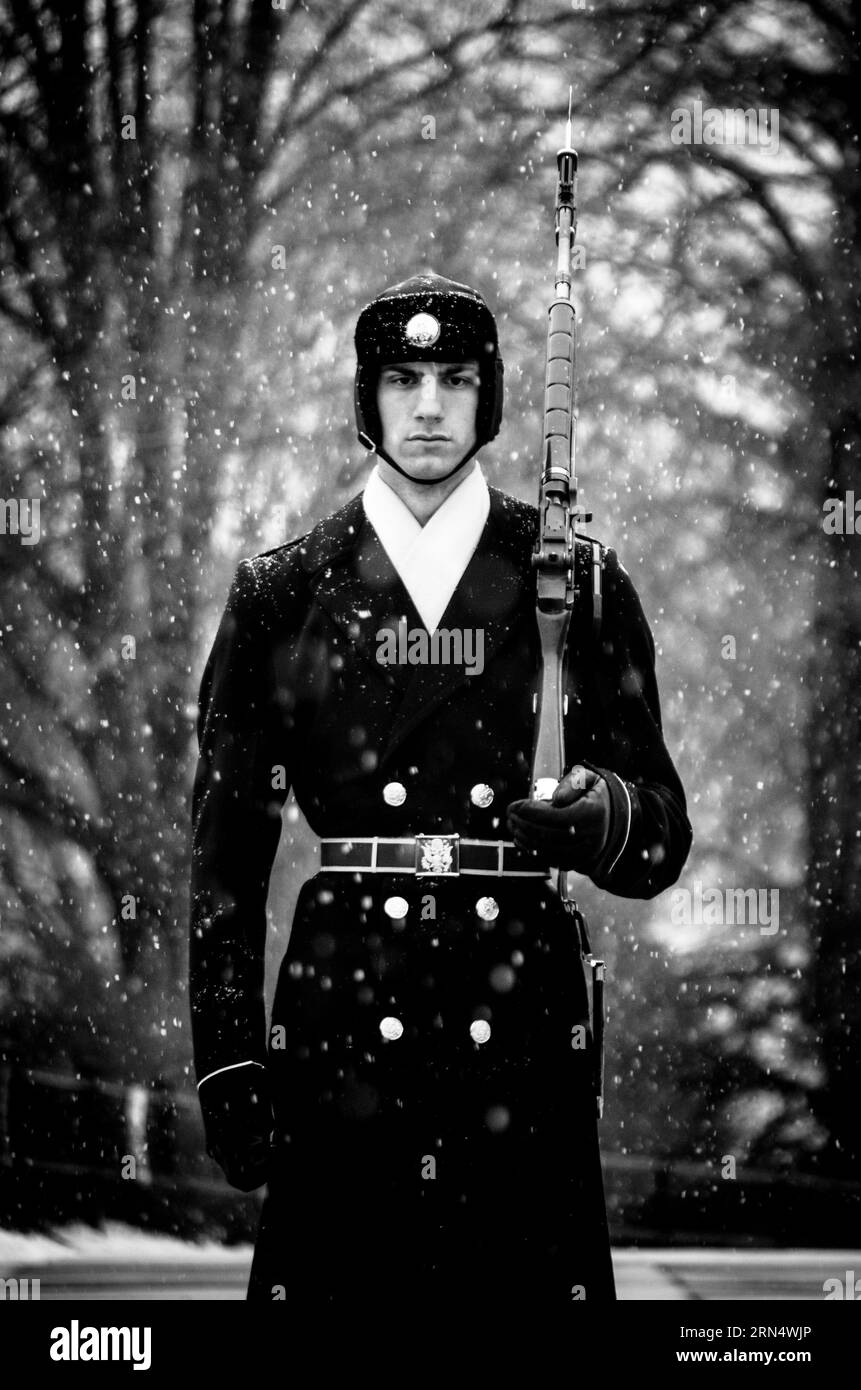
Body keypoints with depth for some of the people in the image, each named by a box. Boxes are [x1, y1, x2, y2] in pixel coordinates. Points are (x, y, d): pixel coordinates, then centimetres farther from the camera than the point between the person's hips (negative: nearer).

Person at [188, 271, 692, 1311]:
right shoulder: (281, 592, 6)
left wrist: (602, 815, -17)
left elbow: (661, 840, 7)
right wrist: (226, 1064, 0)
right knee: (332, 1275, -2)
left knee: (528, 1275, -2)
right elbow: (227, 846, 6)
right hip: (341, 1021, 0)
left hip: (524, 1028, 0)